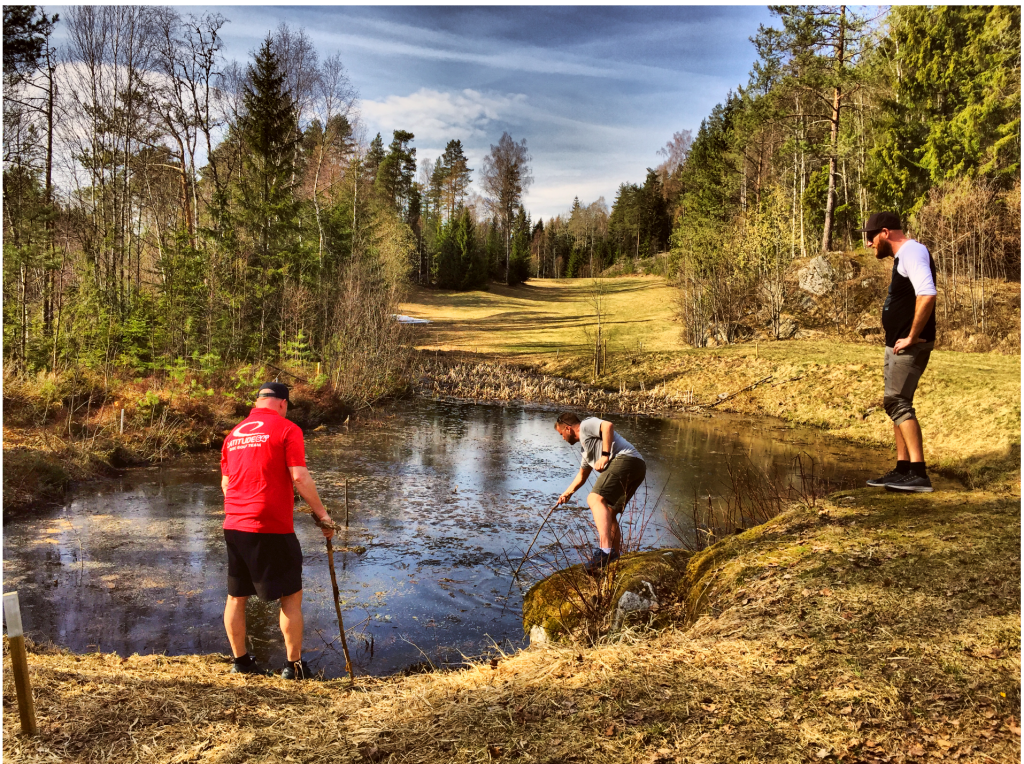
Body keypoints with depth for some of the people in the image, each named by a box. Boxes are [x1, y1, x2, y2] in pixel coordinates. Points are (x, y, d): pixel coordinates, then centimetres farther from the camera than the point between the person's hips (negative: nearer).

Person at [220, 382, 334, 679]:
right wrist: (322, 514, -7)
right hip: (272, 527, -6)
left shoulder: (233, 434, 13)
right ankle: (294, 665, 9)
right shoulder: (286, 429, -6)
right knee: (291, 597, 5)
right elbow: (299, 477, -14)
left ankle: (240, 661, 24)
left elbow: (226, 483, 17)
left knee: (236, 596, 16)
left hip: (234, 526, 6)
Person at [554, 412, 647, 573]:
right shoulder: (586, 446, 36)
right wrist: (567, 493, 46)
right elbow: (582, 475, 47)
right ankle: (614, 557, 20)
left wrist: (605, 456, -15)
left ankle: (605, 549, -38)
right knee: (609, 513, 18)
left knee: (595, 499, -23)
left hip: (625, 459, -11)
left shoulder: (586, 425, 7)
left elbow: (608, 426, -14)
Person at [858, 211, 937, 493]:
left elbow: (927, 294, -27)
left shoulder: (912, 251, -12)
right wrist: (896, 340, 13)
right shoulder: (901, 257, 19)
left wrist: (912, 337, -22)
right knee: (894, 403, 12)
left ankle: (918, 473, -17)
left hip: (910, 346, -11)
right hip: (896, 345, 11)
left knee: (898, 402, -15)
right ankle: (903, 469, 18)